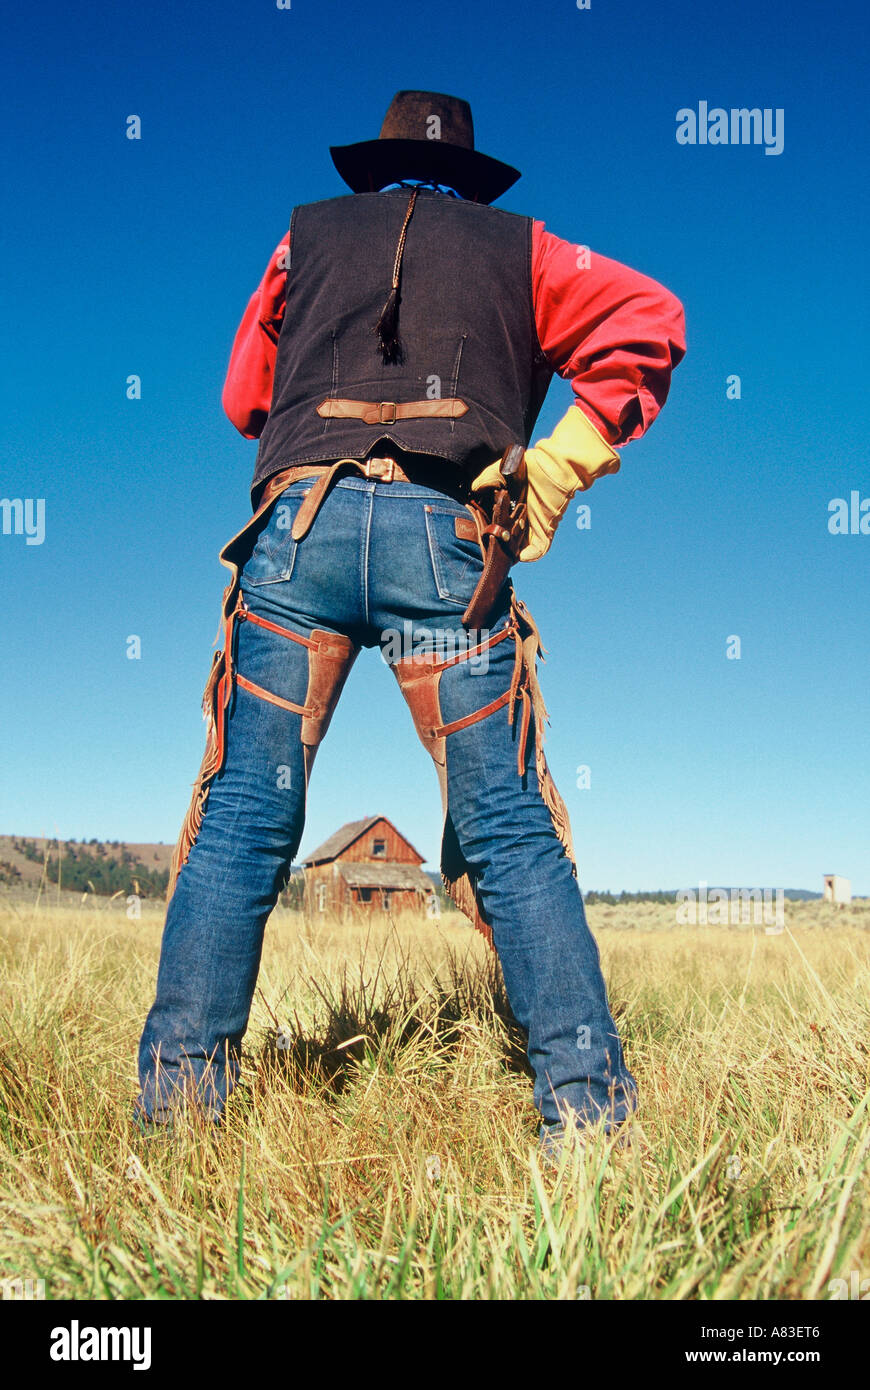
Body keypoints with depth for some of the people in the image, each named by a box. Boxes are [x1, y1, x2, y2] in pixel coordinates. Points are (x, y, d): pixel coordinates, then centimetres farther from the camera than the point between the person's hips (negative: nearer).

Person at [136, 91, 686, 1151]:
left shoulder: (308, 235, 27)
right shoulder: (515, 248, 24)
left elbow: (243, 398, 28)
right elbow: (646, 318, 11)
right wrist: (558, 467, 9)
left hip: (303, 523, 1)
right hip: (449, 534, 0)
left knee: (243, 818, 3)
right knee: (510, 833, 1)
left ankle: (178, 1094, 4)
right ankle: (588, 1103, 0)